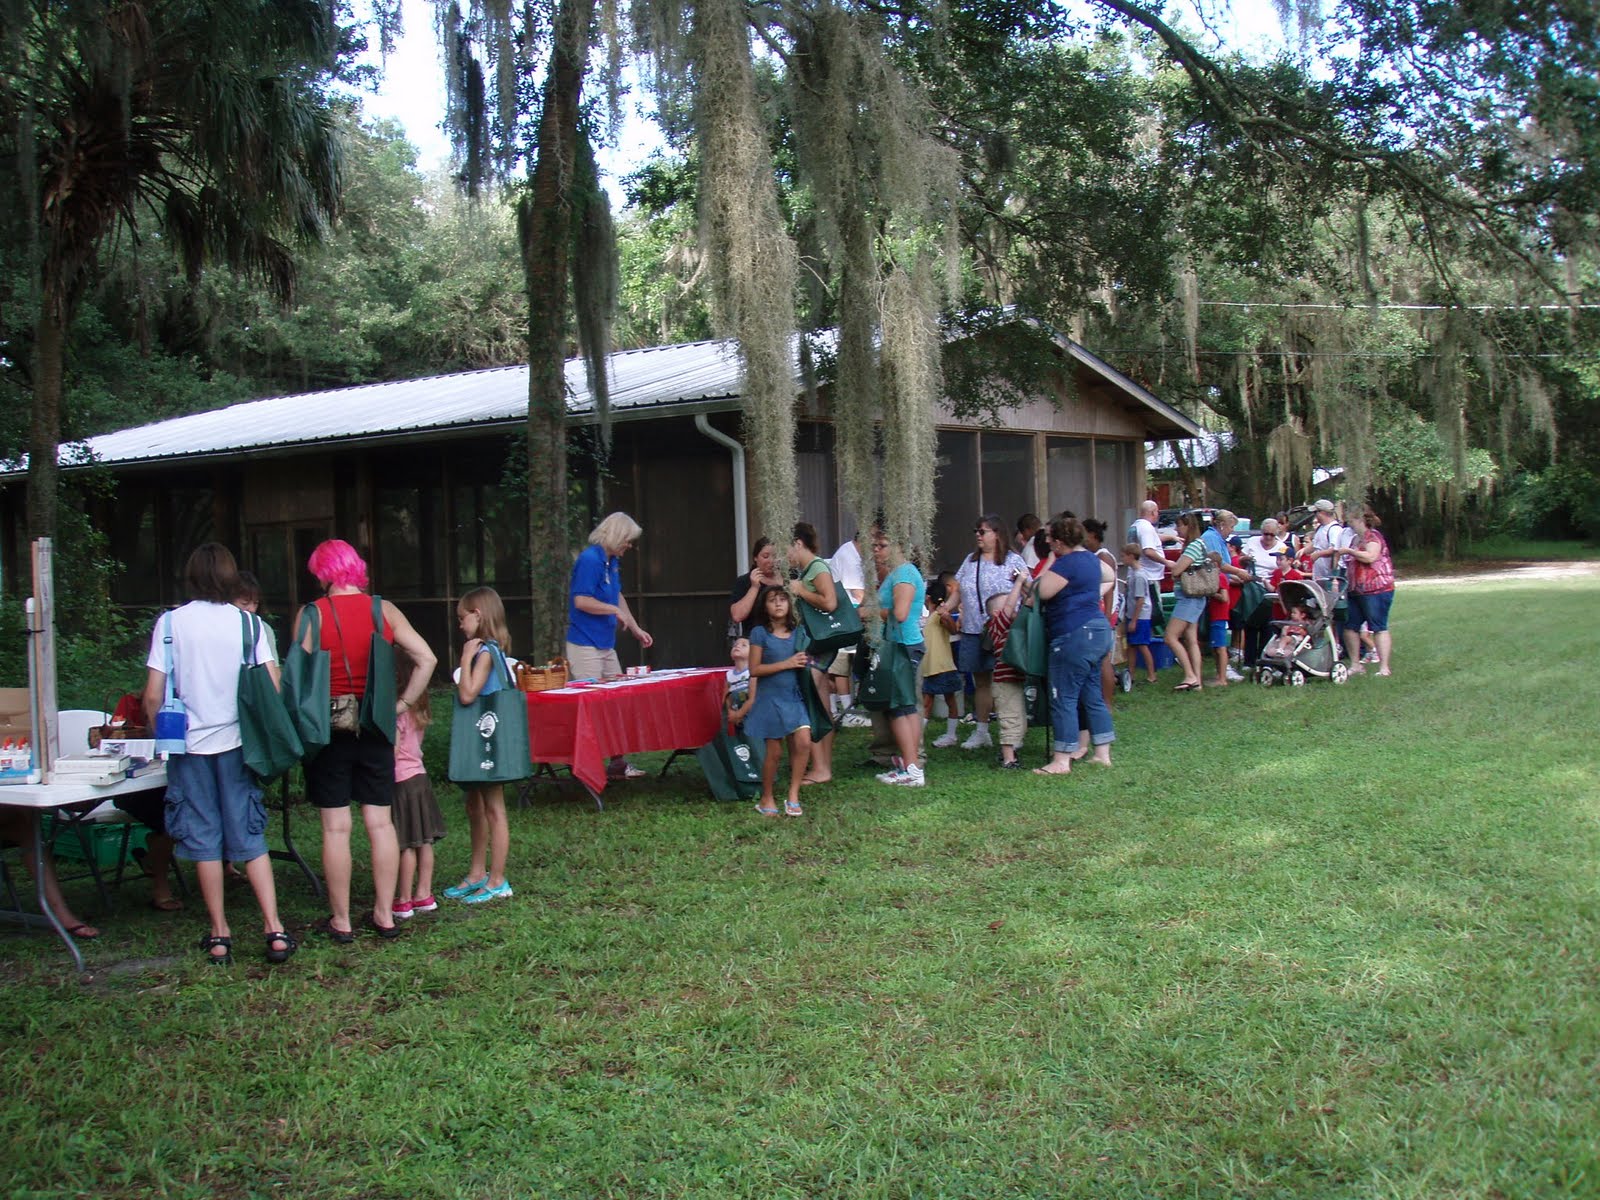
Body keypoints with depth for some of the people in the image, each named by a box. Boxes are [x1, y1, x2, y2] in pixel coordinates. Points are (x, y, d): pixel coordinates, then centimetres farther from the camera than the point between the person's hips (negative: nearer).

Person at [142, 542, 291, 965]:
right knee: (249, 838, 7)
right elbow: (273, 687, -7)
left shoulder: (170, 623, -4)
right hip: (238, 743, 1)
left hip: (190, 745, -1)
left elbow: (153, 696, -6)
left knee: (203, 839, 8)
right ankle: (274, 930, 0)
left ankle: (219, 936, 13)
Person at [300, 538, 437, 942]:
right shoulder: (384, 610, 0)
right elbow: (426, 659, -4)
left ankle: (340, 921, 9)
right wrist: (402, 703, 3)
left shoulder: (312, 615, -7)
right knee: (380, 822, 9)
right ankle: (384, 914, 14)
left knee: (336, 827, 3)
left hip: (328, 728, -2)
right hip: (375, 728, 3)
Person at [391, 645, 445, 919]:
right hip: (419, 776, 8)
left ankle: (404, 901, 3)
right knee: (424, 840, 10)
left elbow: (392, 750, -19)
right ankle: (424, 895, 17)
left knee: (406, 845, -3)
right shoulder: (417, 708, 10)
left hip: (401, 780, -8)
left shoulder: (396, 709, -15)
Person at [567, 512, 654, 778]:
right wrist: (616, 611, -12)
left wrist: (636, 630, 25)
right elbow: (581, 601, -22)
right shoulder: (589, 559, -16)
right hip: (585, 645, -9)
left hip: (607, 645, 9)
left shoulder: (613, 561, 14)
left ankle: (618, 763, 19)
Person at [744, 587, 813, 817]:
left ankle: (793, 795, 1)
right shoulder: (760, 633, -3)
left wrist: (805, 661, -5)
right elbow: (754, 670, -8)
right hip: (770, 697, -3)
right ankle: (767, 798, 19)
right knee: (774, 750, 1)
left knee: (803, 742, -13)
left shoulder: (798, 632, 8)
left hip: (795, 697, 3)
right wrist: (787, 664, -14)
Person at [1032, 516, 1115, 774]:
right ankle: (1103, 753, 19)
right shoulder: (1091, 559, 15)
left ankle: (1061, 761, -4)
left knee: (1063, 698, -5)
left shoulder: (1067, 563, -15)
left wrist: (1047, 570, -6)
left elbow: (1044, 592, -21)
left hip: (1075, 635, -10)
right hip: (1098, 630, 10)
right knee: (1092, 695, 15)